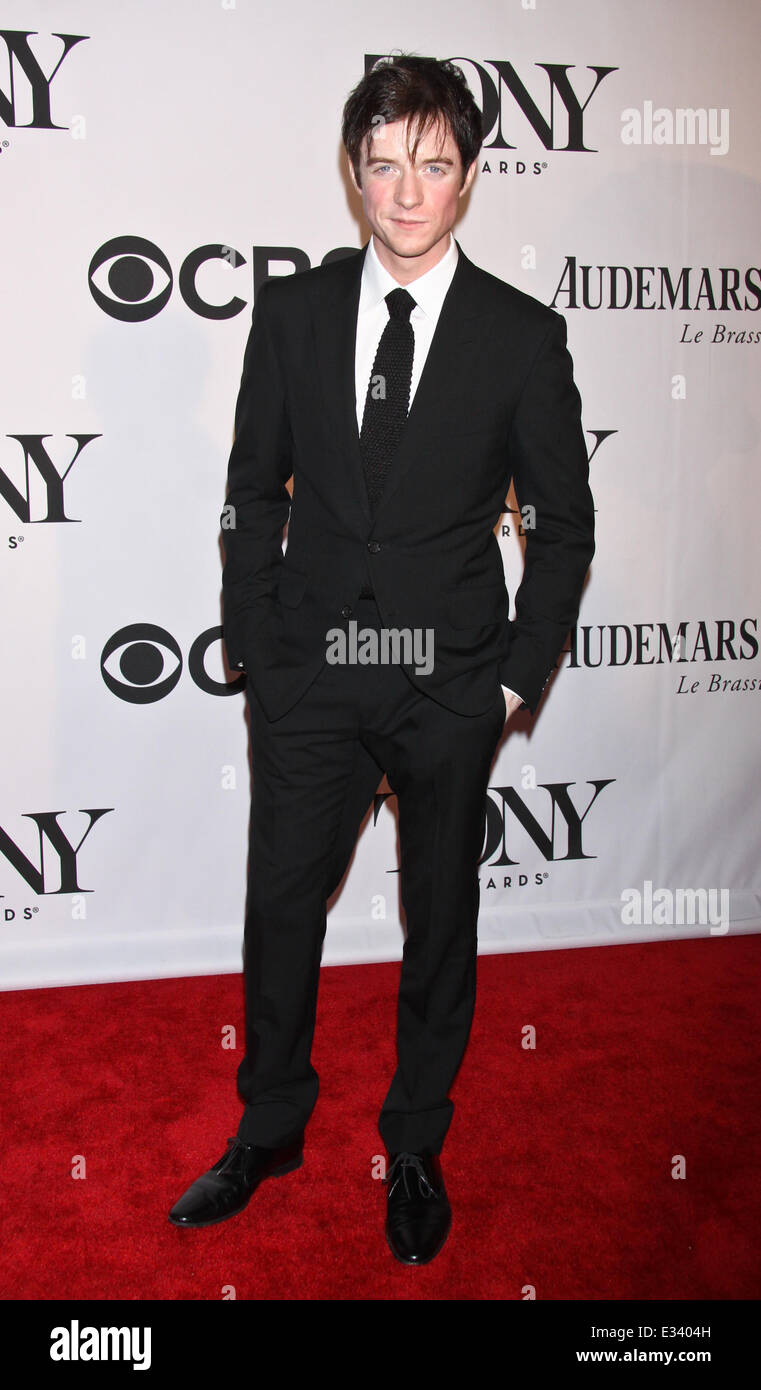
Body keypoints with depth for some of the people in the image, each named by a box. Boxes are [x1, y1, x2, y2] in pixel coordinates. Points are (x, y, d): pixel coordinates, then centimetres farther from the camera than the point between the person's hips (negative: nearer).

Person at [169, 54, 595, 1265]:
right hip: (310, 674, 2)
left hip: (448, 684, -1)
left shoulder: (523, 336, -2)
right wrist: (253, 655, 0)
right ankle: (270, 1130, 34)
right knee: (281, 905, 10)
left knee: (441, 918, 12)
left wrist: (517, 677, -3)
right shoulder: (291, 313, 3)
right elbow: (254, 494, 6)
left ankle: (417, 1150, 34)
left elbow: (564, 524, 2)